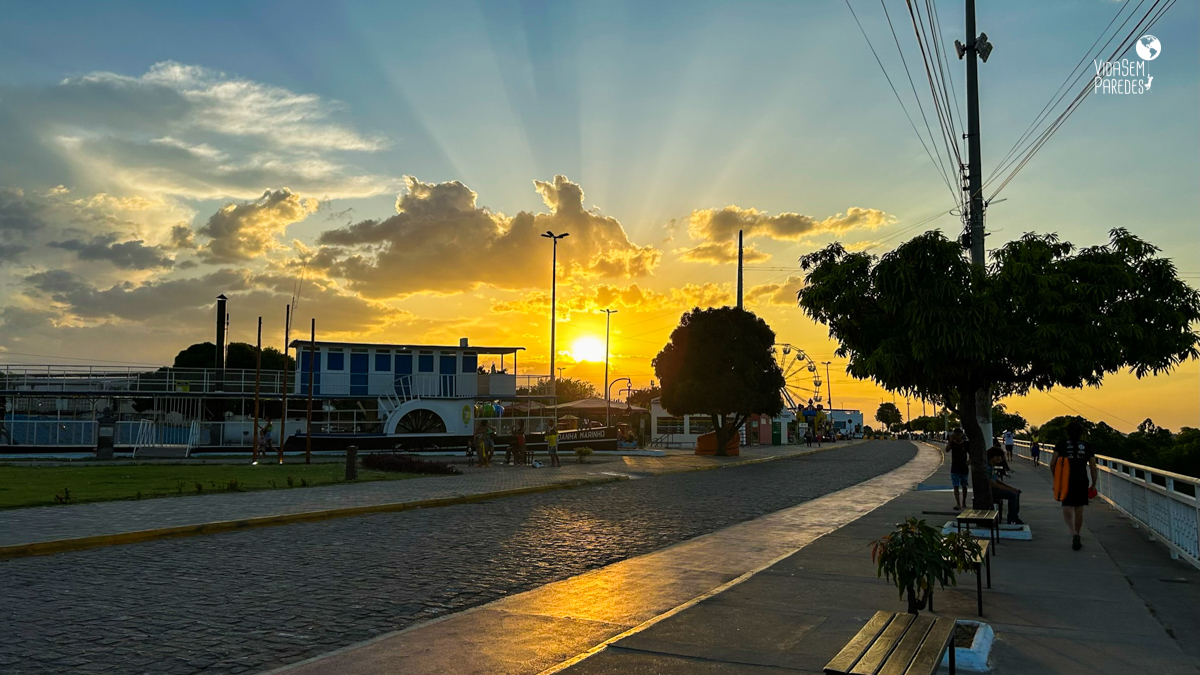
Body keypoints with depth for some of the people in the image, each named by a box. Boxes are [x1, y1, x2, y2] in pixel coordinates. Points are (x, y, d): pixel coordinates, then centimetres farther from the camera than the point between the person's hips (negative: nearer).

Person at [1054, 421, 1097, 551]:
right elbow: (1093, 468, 4)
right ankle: (1076, 538, 20)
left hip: (1067, 481, -2)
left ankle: (1074, 533, -25)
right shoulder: (1087, 447, 5)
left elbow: (1054, 464, -3)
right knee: (1079, 511, 12)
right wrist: (1093, 484, 12)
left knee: (1067, 509, 1)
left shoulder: (1061, 446, 1)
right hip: (1082, 482, 2)